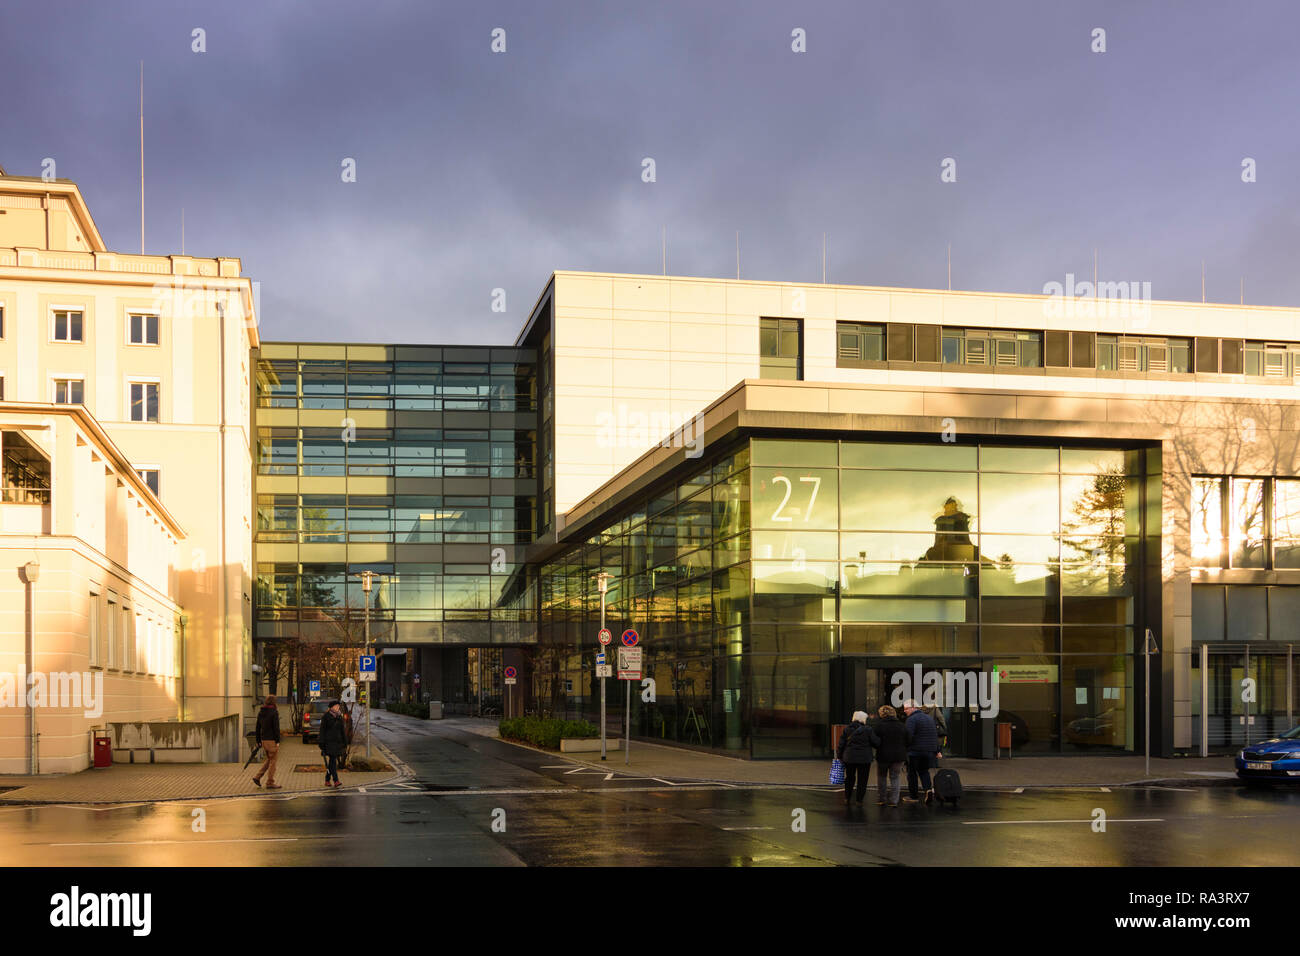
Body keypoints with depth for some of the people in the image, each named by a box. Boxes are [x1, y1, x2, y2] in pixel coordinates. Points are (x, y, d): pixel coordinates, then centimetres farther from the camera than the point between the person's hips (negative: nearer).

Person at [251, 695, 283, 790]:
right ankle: (270, 783, 4)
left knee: (269, 759, 20)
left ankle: (257, 777, 10)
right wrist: (277, 741, -13)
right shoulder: (274, 712, -13)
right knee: (272, 761, 1)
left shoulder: (260, 712, 9)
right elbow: (276, 727, -16)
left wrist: (258, 741, 19)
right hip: (272, 739, -7)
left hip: (263, 739, 7)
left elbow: (258, 727, 13)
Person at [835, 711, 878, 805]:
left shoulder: (846, 730, 0)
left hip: (849, 758, 3)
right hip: (864, 759, -3)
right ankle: (859, 800, 7)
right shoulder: (868, 730, -8)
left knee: (849, 778, 18)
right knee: (862, 780, 7)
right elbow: (876, 742, -6)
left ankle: (847, 798, 22)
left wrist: (839, 756, 12)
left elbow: (841, 744, 2)